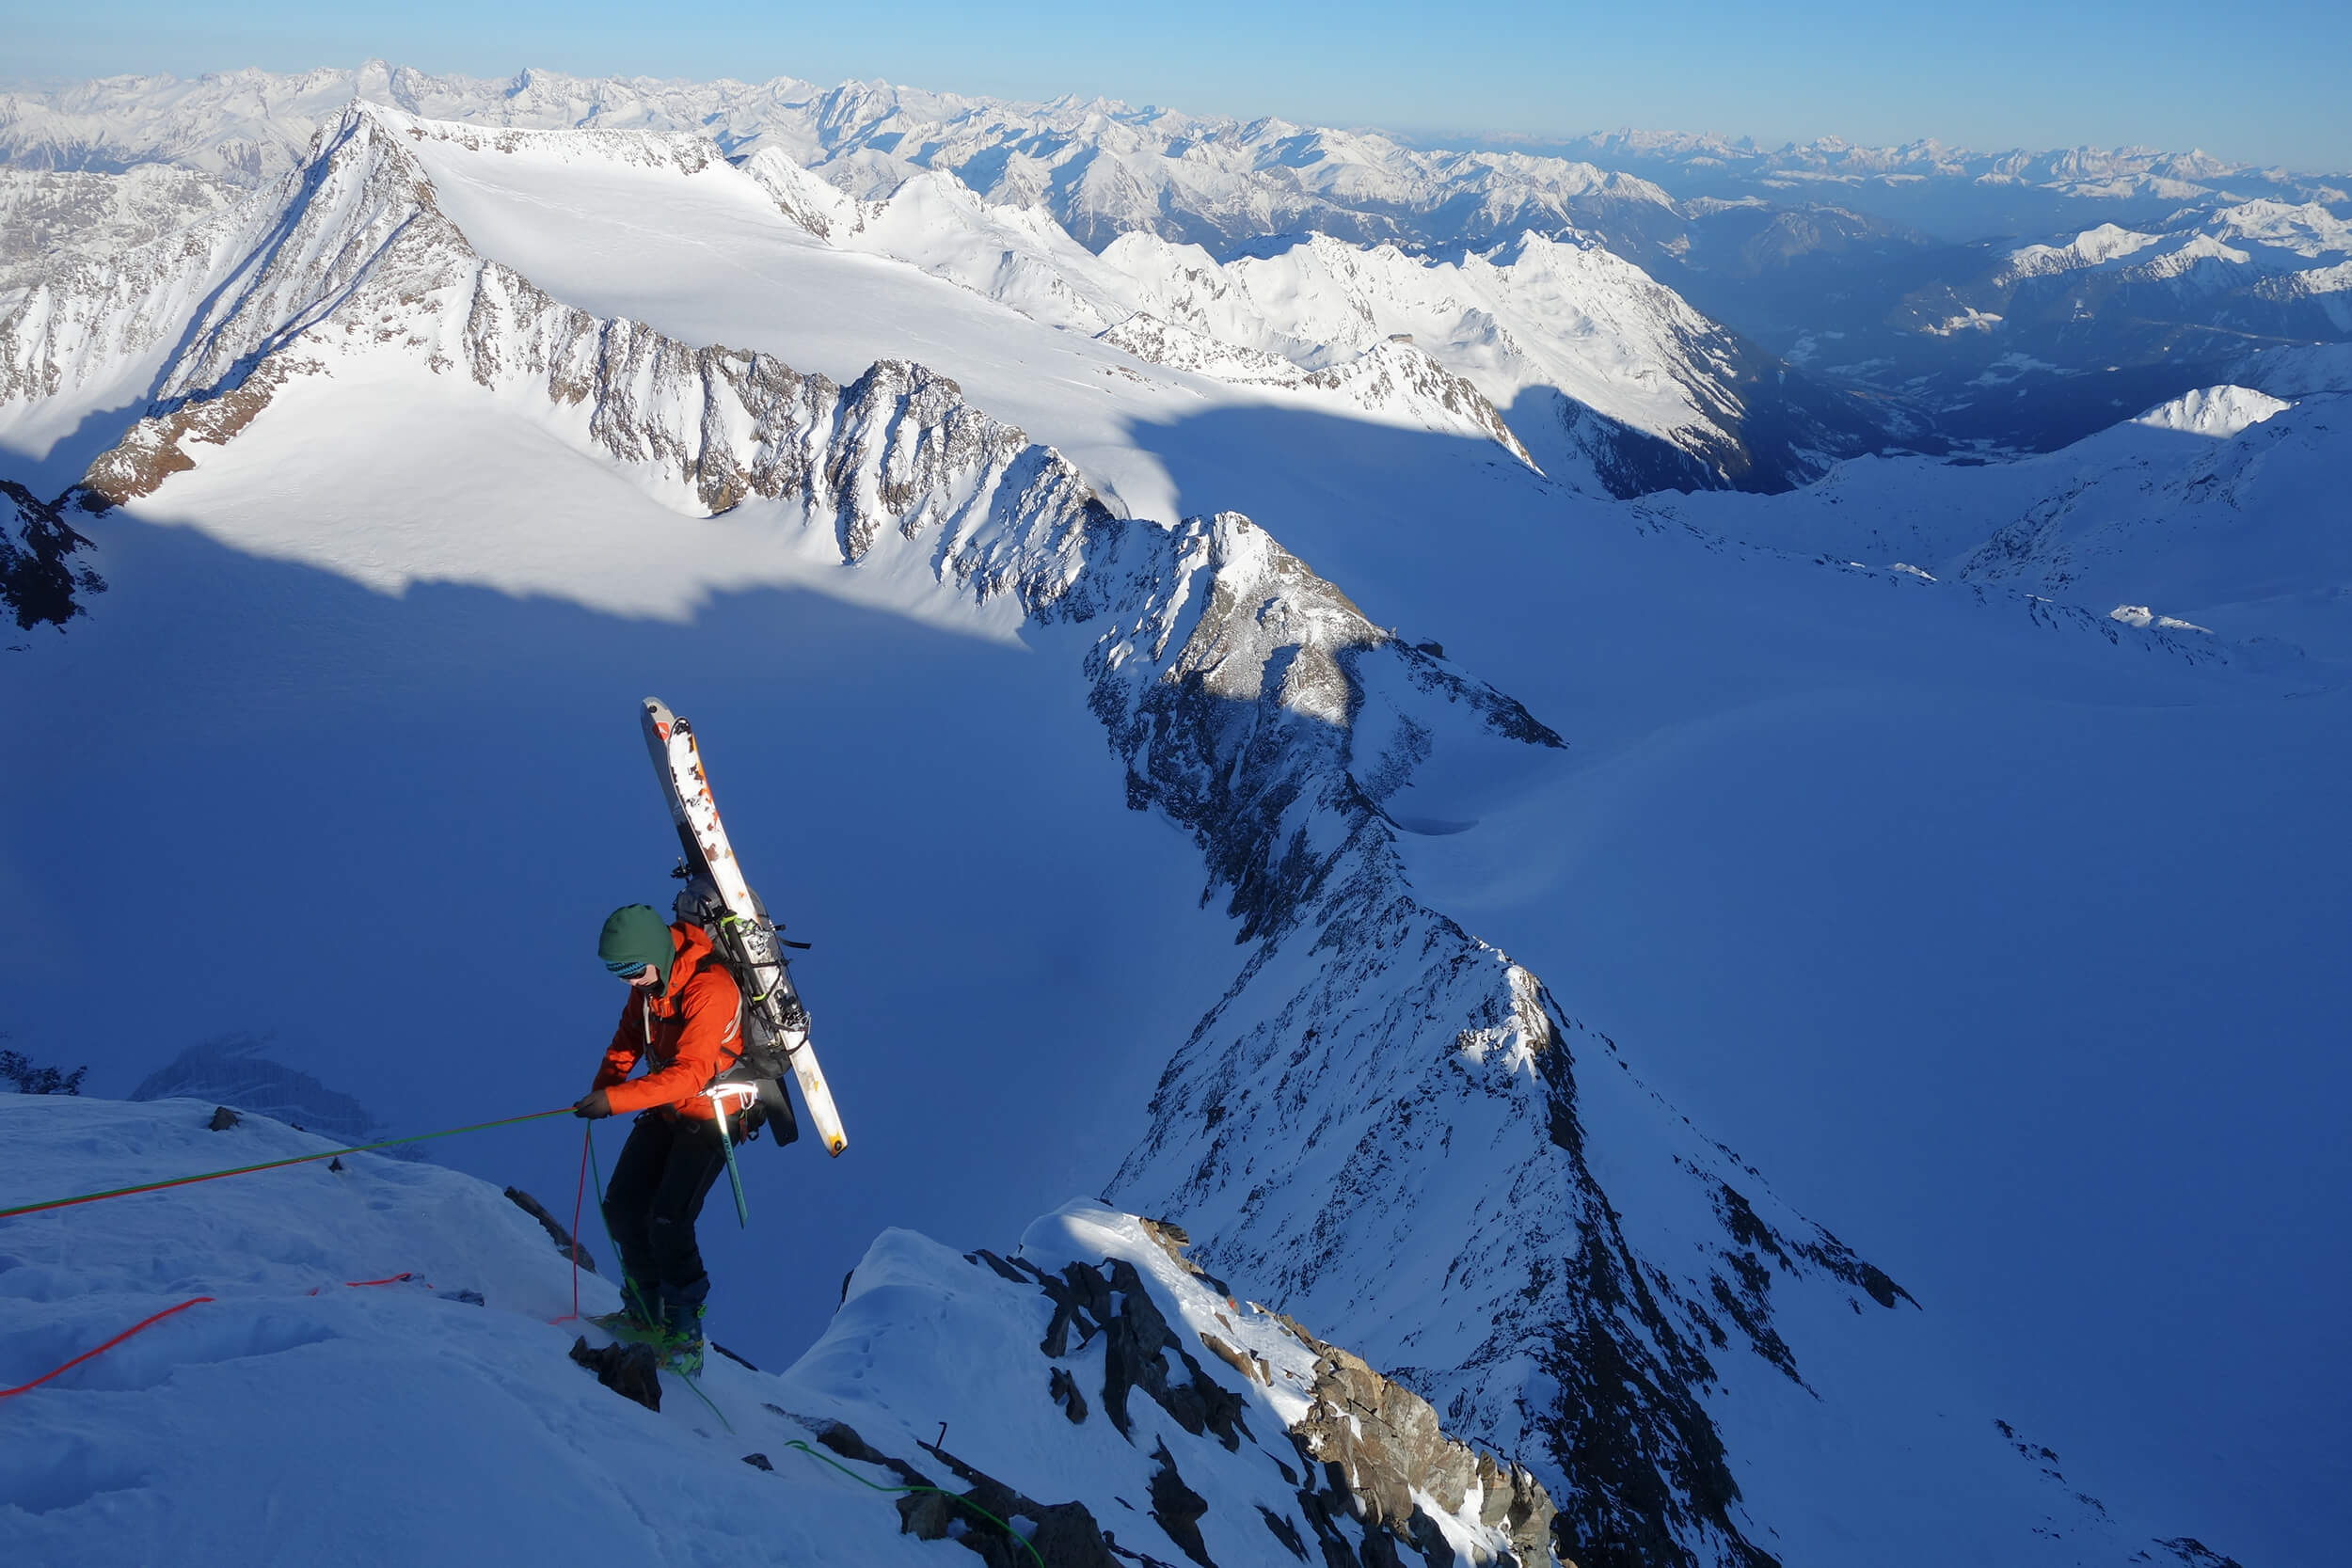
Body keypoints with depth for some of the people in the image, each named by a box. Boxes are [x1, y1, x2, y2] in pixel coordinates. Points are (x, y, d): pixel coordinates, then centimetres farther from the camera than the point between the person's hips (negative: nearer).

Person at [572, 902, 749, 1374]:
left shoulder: (709, 990, -30)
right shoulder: (647, 981, -3)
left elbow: (690, 1073, -35)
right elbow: (629, 1037, 12)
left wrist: (615, 1099, -39)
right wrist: (602, 1089, -2)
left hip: (710, 1114, -8)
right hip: (665, 1109, 8)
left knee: (668, 1223, -15)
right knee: (623, 1207, 5)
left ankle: (684, 1332, 3)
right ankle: (645, 1313, 23)